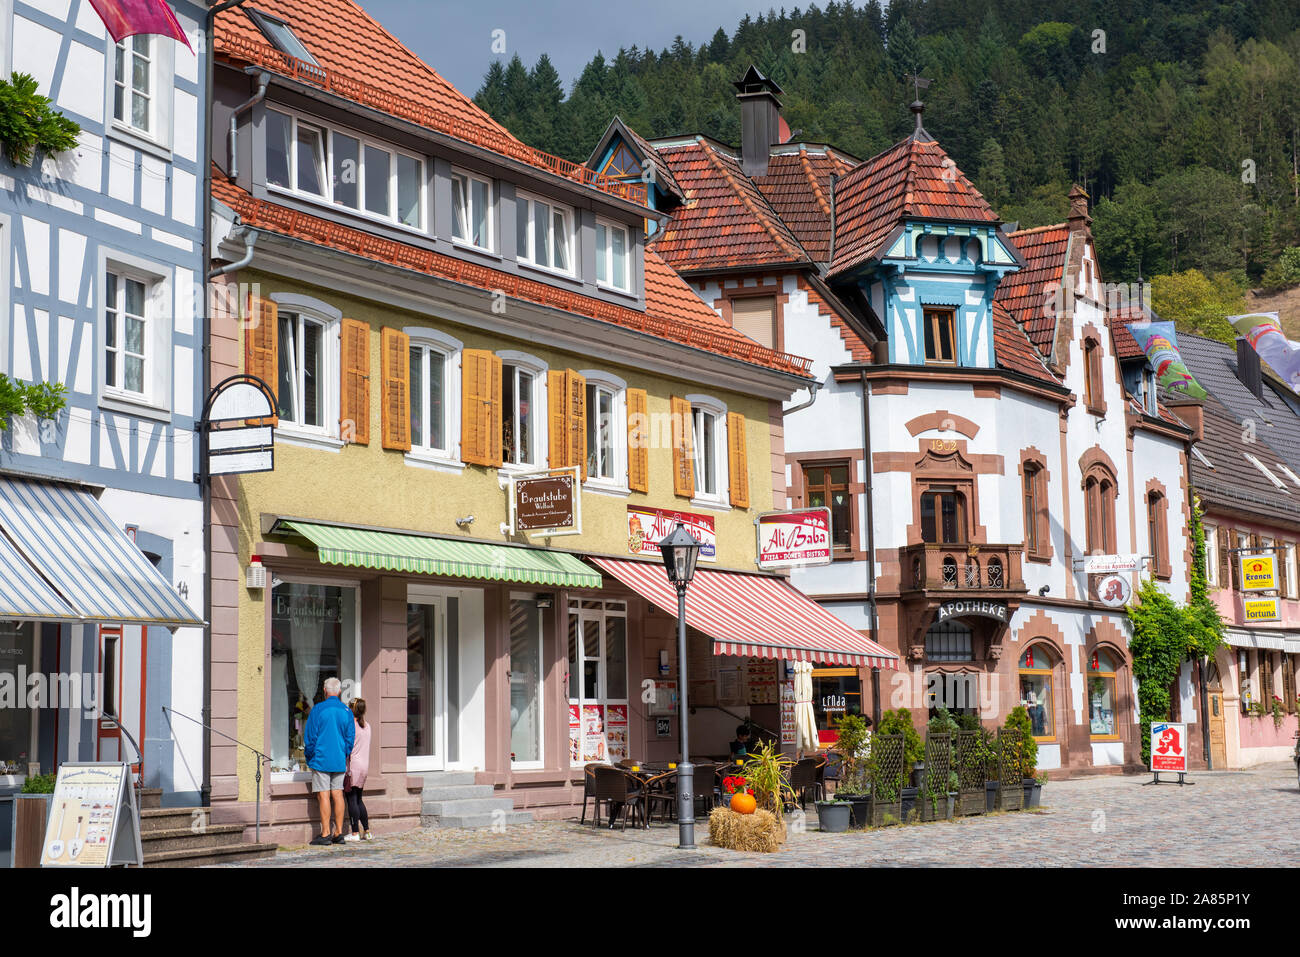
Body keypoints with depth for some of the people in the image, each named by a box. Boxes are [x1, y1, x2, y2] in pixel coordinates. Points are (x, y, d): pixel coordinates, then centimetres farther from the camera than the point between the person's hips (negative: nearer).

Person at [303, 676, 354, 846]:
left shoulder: (318, 710, -8)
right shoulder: (347, 712, 4)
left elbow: (310, 737, -6)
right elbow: (350, 738, 8)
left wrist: (308, 756, 7)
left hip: (321, 760, -4)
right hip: (339, 761, 4)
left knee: (324, 796, -4)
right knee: (337, 795, 8)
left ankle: (325, 834, -5)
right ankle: (338, 833, 9)